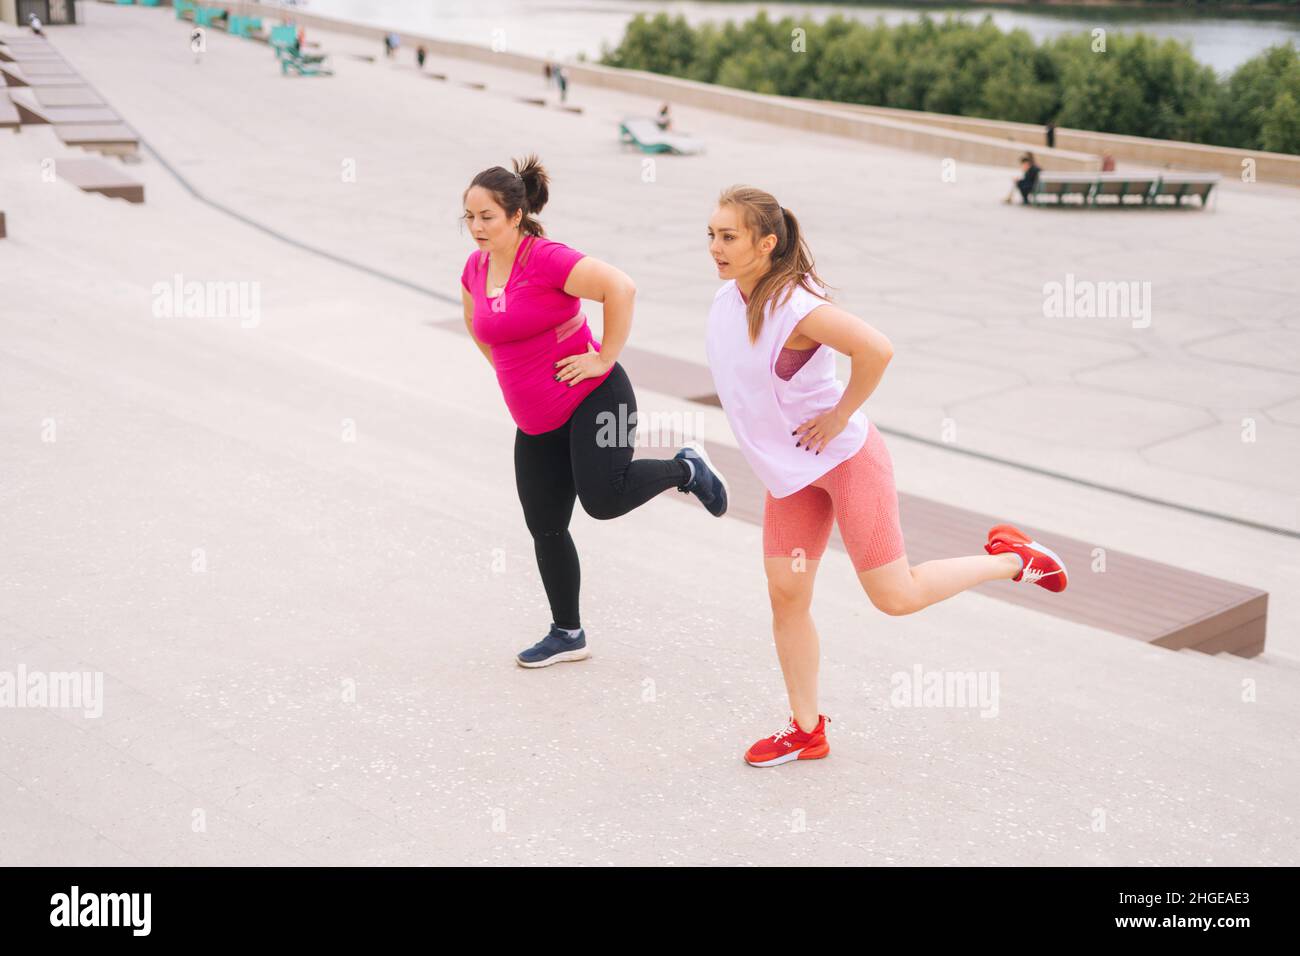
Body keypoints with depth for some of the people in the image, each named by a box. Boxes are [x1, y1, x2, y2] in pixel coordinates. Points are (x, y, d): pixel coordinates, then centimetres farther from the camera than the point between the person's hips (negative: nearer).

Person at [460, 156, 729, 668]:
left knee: (603, 501, -21)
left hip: (592, 399, -7)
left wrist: (605, 358, -22)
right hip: (536, 423, 8)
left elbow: (620, 287, -27)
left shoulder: (547, 259, -19)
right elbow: (477, 325, 25)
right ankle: (567, 634, 24)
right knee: (544, 527, 9)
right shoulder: (476, 267, 4)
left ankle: (685, 468, 9)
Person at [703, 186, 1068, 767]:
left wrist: (838, 415, -23)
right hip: (789, 474, 8)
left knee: (895, 596, -4)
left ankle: (1011, 559, 18)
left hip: (846, 458, -7)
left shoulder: (794, 306, -26)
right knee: (785, 594, 5)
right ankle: (806, 731, 18)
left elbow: (876, 350, -34)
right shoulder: (725, 300, -1)